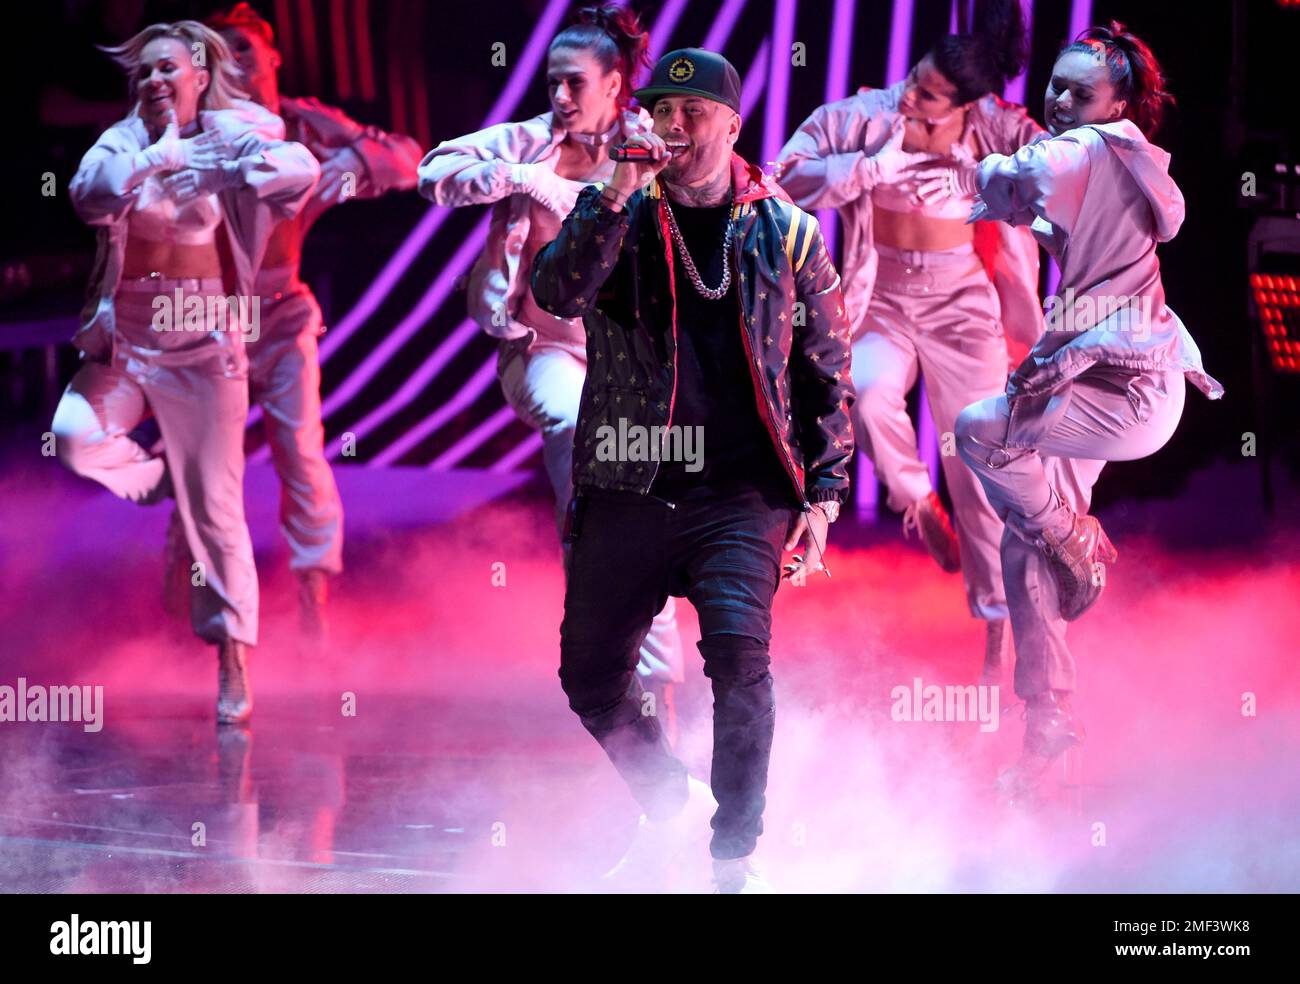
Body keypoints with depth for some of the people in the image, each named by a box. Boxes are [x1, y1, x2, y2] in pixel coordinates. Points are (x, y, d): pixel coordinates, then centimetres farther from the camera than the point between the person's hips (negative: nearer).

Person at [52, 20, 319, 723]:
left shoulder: (231, 137, -2)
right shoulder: (124, 141, 4)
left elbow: (300, 169, -21)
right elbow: (90, 196, -16)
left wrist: (213, 165, -28)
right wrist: (158, 156, -22)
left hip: (202, 342, -3)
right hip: (123, 340, 3)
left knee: (215, 508, -4)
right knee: (73, 440, -23)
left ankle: (232, 663, 3)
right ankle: (162, 477, 10)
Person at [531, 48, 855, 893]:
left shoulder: (786, 236, 5)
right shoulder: (620, 218, 7)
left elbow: (828, 377, 9)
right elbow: (557, 293, -13)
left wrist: (822, 499, 3)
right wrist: (616, 195, -19)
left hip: (740, 493, -2)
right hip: (626, 492, 2)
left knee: (739, 650, -24)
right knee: (591, 676, 8)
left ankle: (736, 858, -13)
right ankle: (670, 804, 37)